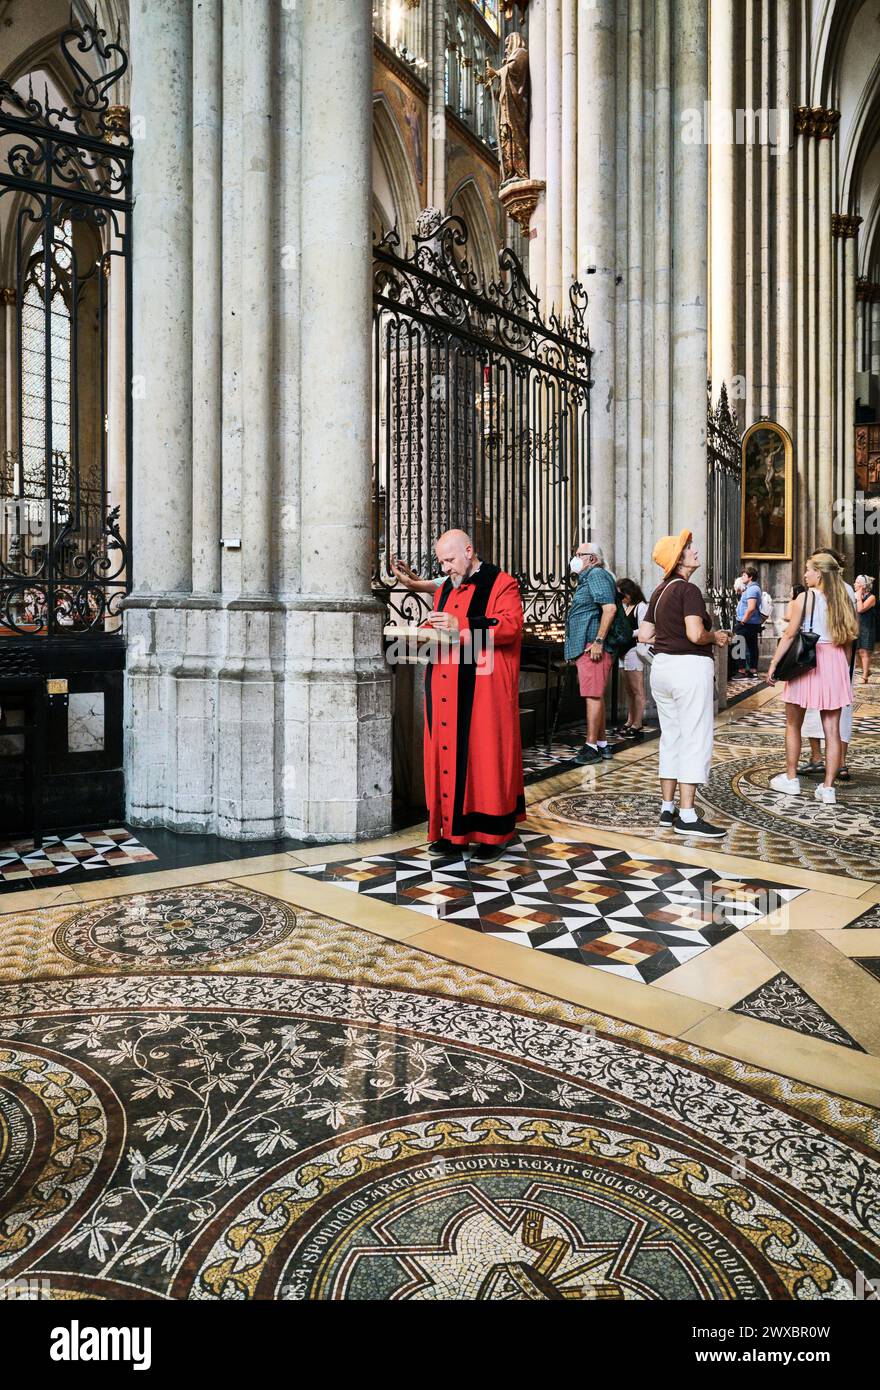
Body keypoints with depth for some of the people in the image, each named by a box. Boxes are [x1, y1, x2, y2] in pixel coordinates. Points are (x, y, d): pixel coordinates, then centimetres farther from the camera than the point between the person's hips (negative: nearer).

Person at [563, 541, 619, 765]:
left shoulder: (596, 574, -8)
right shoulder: (587, 578, 24)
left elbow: (610, 608, -20)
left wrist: (598, 641, -23)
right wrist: (575, 650, 24)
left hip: (593, 648, -11)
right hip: (585, 648, 11)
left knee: (593, 695, -10)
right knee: (596, 696, 13)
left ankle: (592, 746, -9)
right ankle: (602, 744, 19)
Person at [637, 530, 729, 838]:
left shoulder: (660, 591, 13)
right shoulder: (688, 590, -13)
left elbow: (644, 634, 14)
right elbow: (695, 634, -24)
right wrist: (715, 637, -5)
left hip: (661, 666, 9)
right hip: (690, 667, -9)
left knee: (670, 738, 14)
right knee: (695, 741, -4)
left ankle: (667, 809, 18)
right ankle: (687, 817, -3)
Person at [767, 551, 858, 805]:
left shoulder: (805, 598, -8)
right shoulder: (843, 600, 7)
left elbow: (790, 635, -10)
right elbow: (848, 641, 10)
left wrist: (774, 664, -4)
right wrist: (843, 668, 18)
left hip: (807, 662, -4)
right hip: (835, 663, 4)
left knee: (793, 725, 12)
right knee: (832, 729, 4)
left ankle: (791, 779, 20)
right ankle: (828, 788, 6)